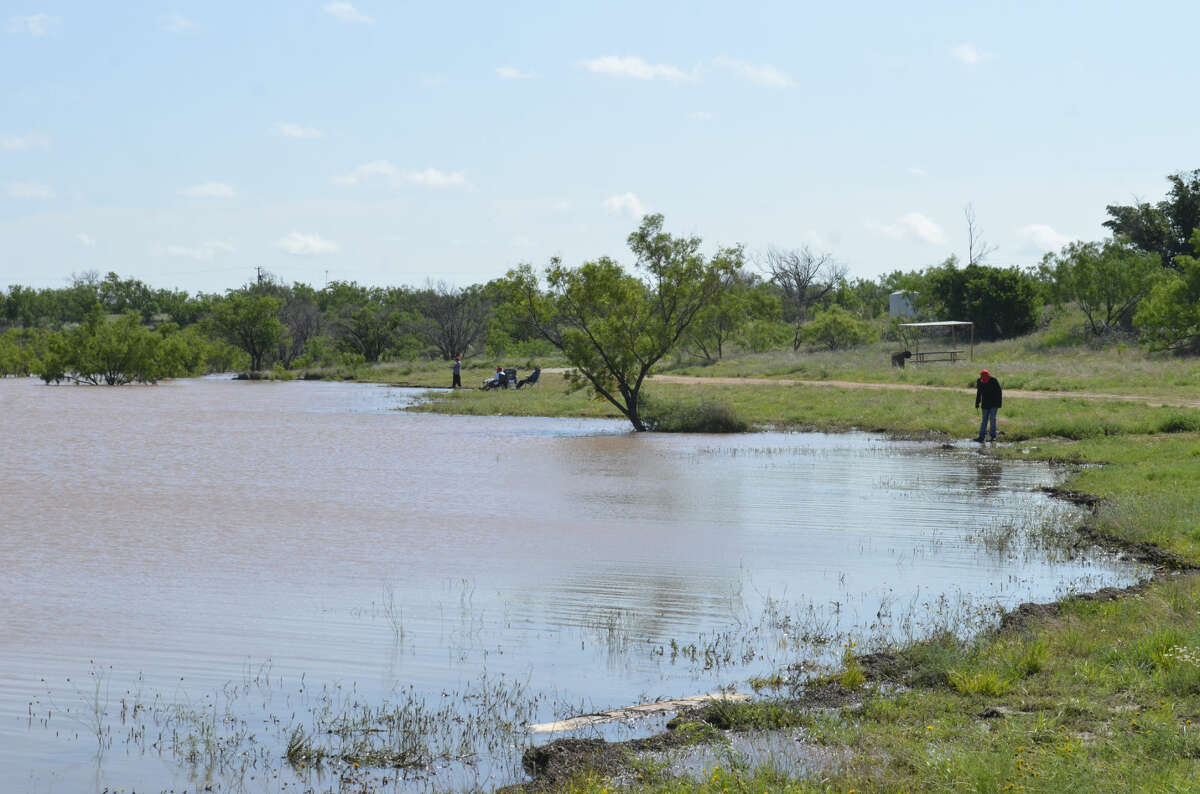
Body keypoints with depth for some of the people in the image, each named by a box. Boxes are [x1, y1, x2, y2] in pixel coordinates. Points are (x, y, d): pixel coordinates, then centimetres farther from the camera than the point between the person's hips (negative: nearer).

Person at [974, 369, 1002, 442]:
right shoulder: (980, 382, 1)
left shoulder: (994, 381, -12)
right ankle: (981, 437, 0)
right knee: (984, 420, 2)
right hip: (985, 404, 4)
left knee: (992, 419, -10)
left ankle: (993, 436, -5)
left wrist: (999, 403, -11)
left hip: (994, 404, -4)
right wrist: (977, 403, 13)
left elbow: (999, 392, -7)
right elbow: (978, 394, 14)